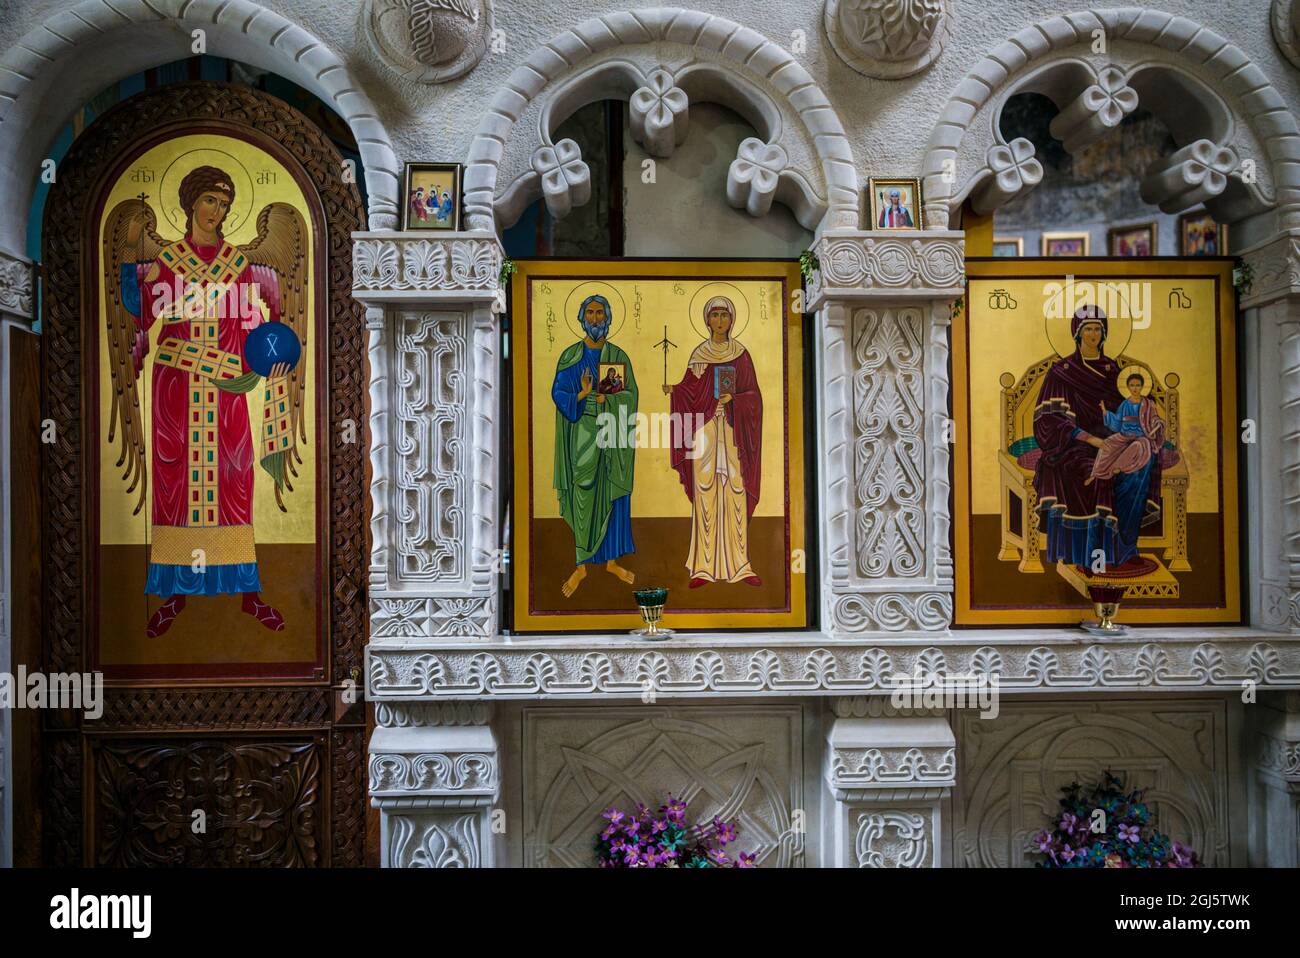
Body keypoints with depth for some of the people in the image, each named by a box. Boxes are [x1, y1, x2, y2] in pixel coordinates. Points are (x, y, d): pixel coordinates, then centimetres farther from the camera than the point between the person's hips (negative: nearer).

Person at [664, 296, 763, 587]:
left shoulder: (741, 355, 8)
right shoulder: (699, 355, 7)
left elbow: (753, 395, 5)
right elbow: (690, 393, 0)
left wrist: (733, 398, -14)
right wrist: (672, 390, -20)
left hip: (732, 432, 0)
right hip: (705, 430, 0)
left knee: (735, 494, -2)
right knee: (705, 494, -3)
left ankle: (739, 565, 4)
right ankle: (704, 567, 0)